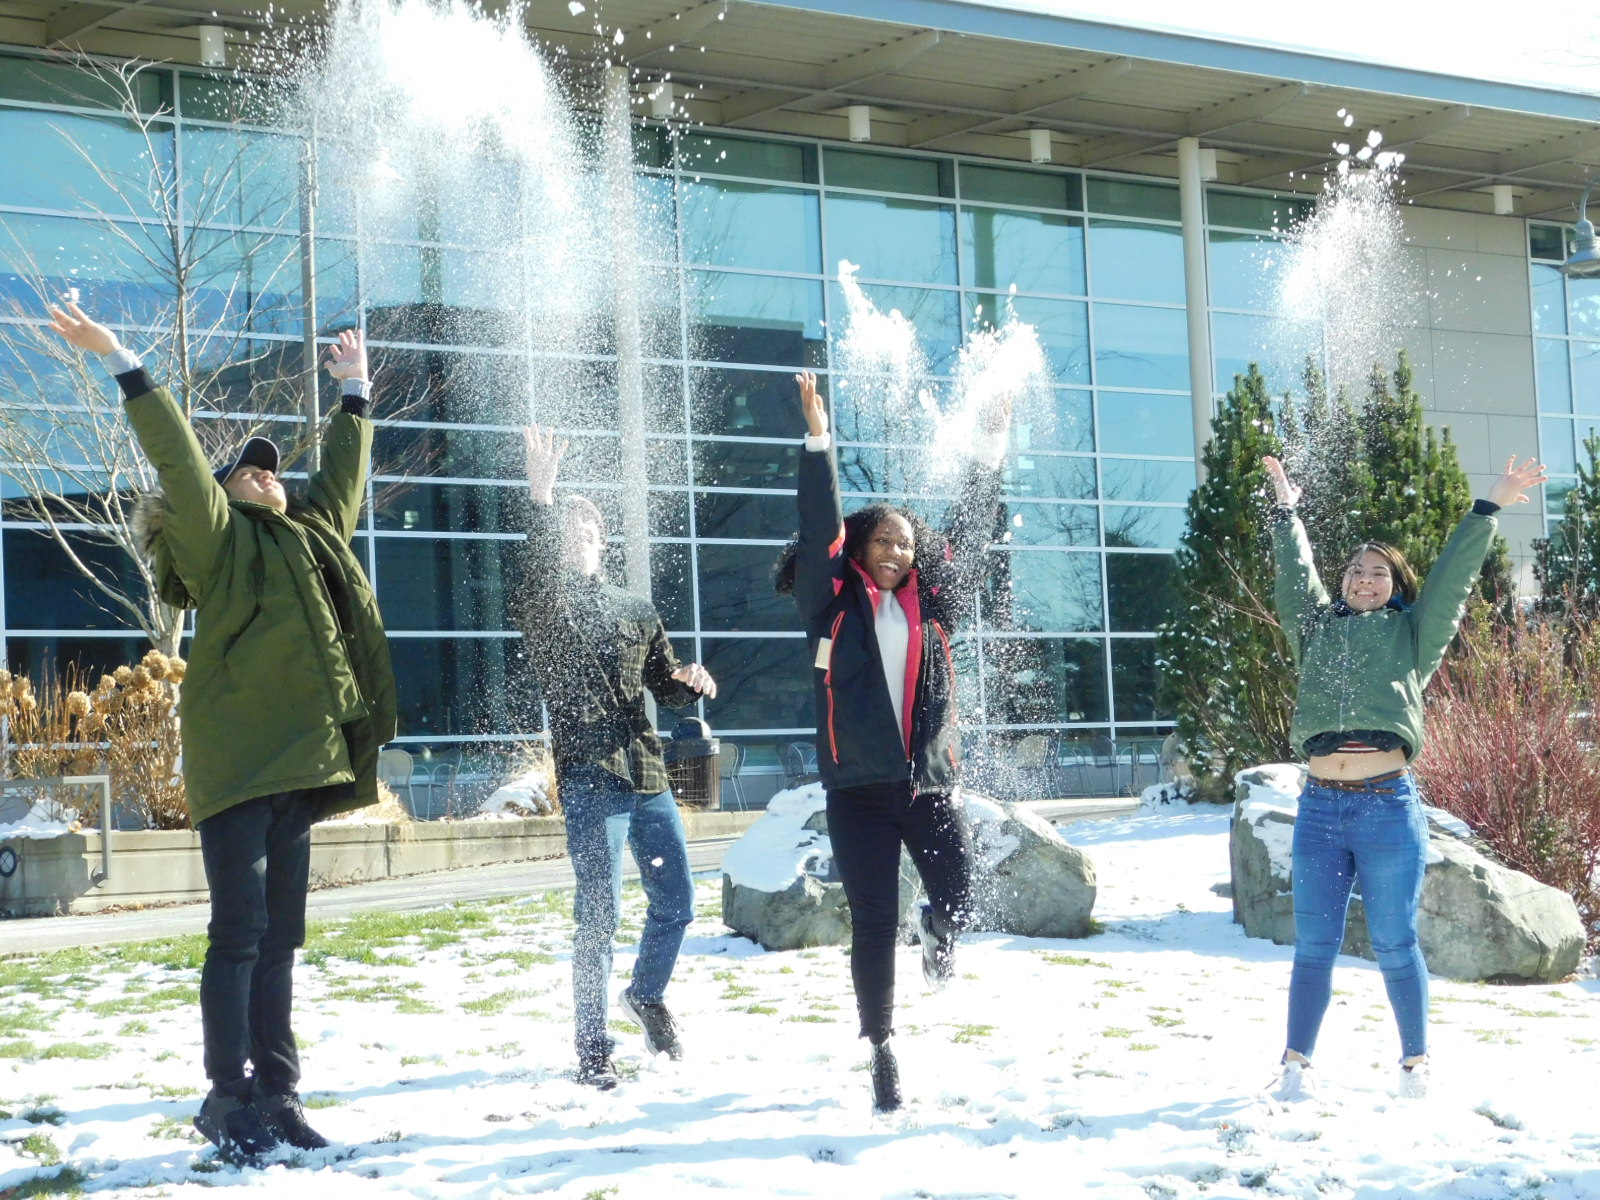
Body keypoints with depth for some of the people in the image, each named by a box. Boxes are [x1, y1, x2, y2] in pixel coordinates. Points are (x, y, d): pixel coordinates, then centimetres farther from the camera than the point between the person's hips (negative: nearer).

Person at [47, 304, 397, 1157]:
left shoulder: (311, 536, 21)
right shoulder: (218, 537, 1)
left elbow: (344, 477, 35)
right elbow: (176, 456, -10)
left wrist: (354, 394, 43)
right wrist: (122, 366, -16)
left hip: (296, 758, 7)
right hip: (235, 759, -7)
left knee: (279, 935, 7)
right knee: (240, 932, -8)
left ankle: (276, 1098, 10)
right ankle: (229, 1100, -5)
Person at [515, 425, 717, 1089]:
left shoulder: (637, 609, 17)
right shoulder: (544, 608, 1)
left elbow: (666, 687, 19)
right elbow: (540, 574, -23)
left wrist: (693, 682, -5)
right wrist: (541, 499, -37)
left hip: (647, 775, 5)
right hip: (591, 778, -5)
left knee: (676, 902, 9)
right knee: (599, 915, -8)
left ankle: (647, 996, 35)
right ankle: (592, 1049, 1)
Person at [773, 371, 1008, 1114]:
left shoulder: (931, 605, 11)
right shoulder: (831, 604, 4)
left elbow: (971, 539, 13)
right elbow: (819, 531, -7)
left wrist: (990, 453, 12)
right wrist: (818, 445, -15)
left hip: (929, 780, 2)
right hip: (858, 786, -2)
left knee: (958, 901, -9)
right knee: (874, 924, -1)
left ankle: (938, 939, 29)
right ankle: (881, 1051, 12)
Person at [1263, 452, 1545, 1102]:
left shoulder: (1411, 635, 14)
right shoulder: (1317, 630, 19)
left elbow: (1452, 575, 12)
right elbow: (1297, 575, 27)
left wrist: (1489, 507, 12)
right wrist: (1287, 510, 34)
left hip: (1389, 805, -2)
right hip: (1320, 807, 2)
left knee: (1395, 945, 3)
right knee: (1314, 944, 2)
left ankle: (1415, 1065, 14)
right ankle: (1296, 1066, 6)